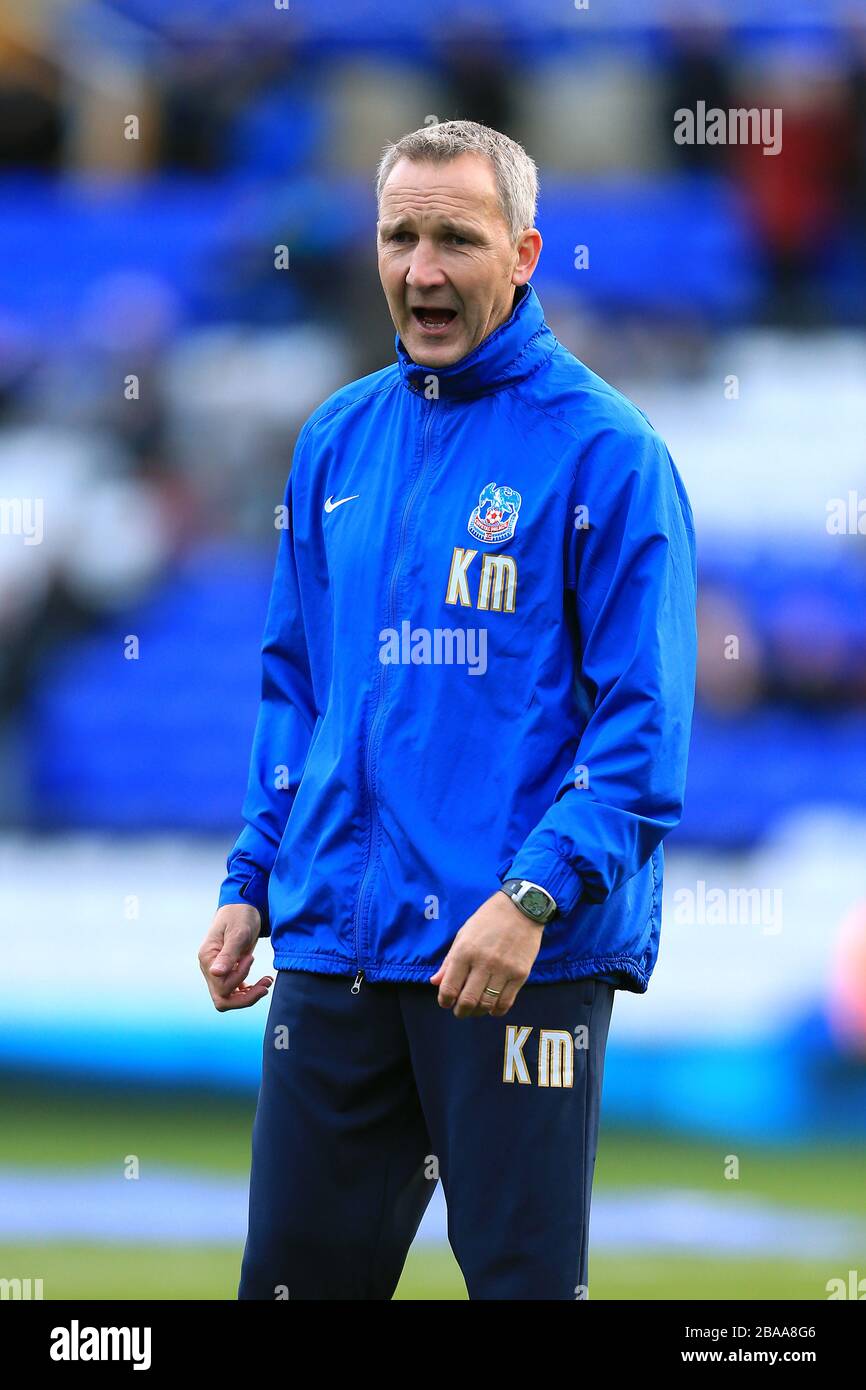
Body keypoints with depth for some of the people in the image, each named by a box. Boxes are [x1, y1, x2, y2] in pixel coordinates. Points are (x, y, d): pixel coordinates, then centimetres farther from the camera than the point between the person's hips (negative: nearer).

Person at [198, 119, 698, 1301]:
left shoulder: (602, 452, -7)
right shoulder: (339, 439, 12)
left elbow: (644, 722, -11)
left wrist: (535, 895, -21)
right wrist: (251, 882, 12)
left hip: (527, 956, -6)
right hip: (332, 940, 6)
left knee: (523, 1274, 0)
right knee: (295, 1276, 9)